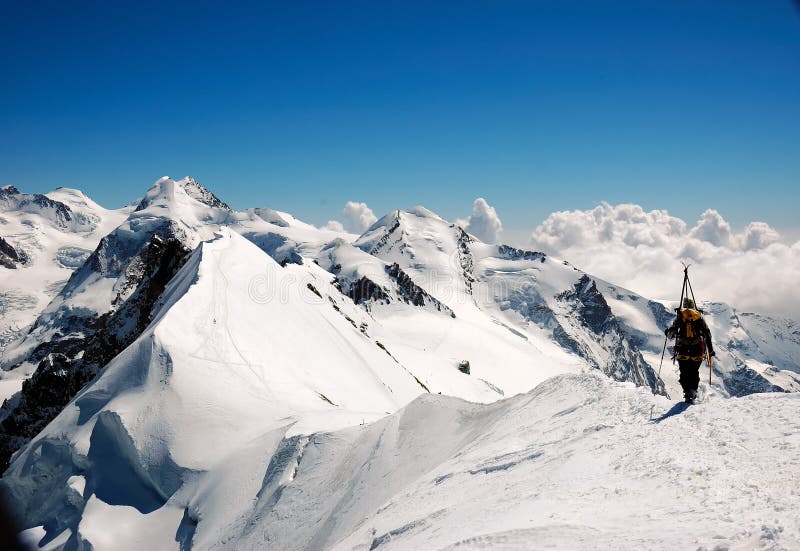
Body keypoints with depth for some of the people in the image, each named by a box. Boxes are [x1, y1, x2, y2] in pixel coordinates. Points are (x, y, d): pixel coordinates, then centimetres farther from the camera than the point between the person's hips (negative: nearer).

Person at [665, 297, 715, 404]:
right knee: (694, 373, 12)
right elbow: (707, 334, 7)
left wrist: (668, 333, 24)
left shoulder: (680, 316, 4)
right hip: (697, 350, 1)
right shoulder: (699, 317, 9)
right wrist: (710, 349, 11)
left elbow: (671, 333, -1)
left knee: (684, 373, 6)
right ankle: (693, 391, -4)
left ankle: (687, 392, -8)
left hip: (683, 351, -1)